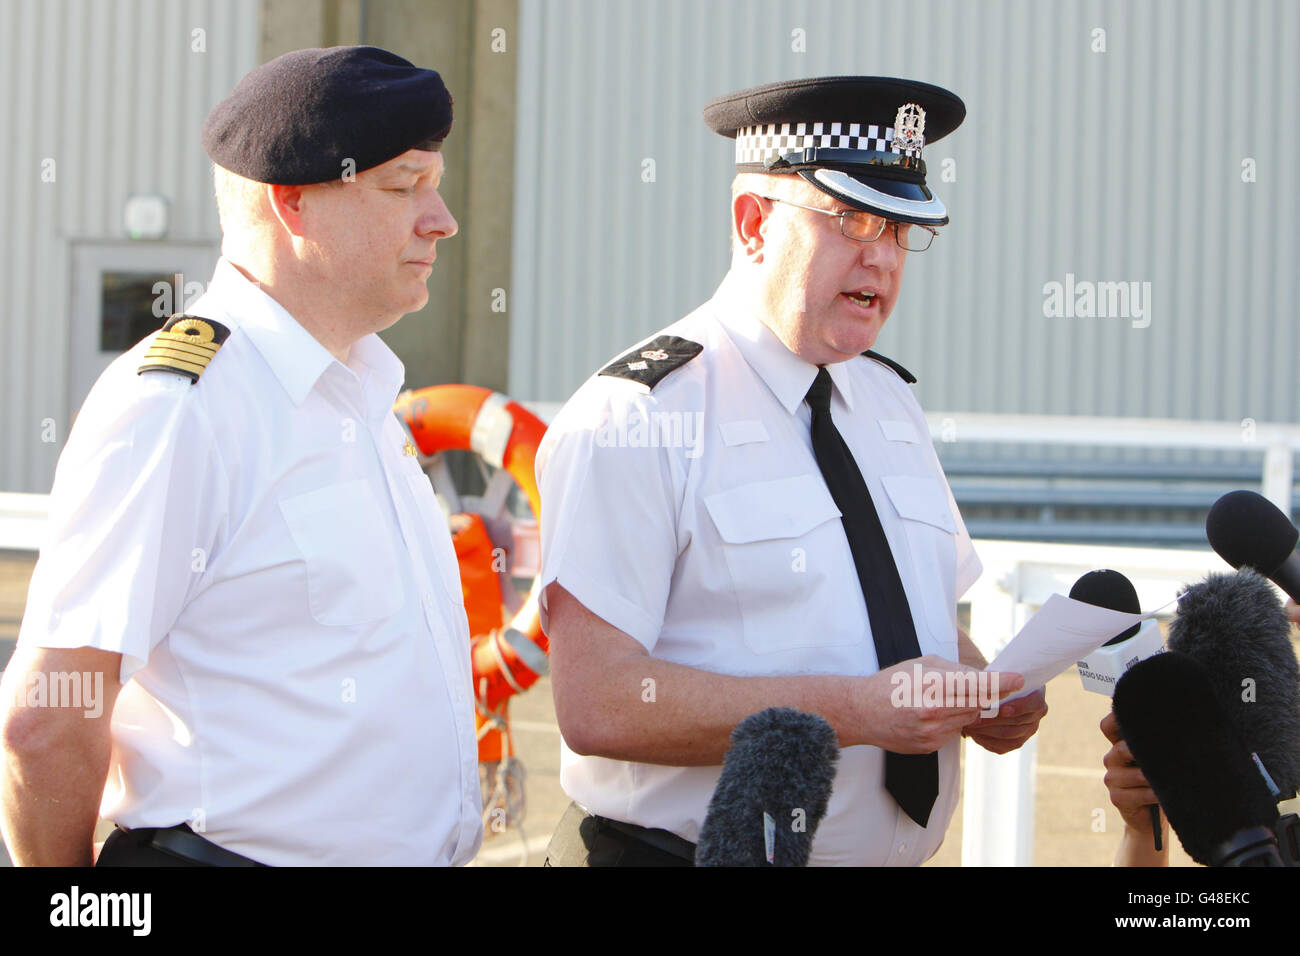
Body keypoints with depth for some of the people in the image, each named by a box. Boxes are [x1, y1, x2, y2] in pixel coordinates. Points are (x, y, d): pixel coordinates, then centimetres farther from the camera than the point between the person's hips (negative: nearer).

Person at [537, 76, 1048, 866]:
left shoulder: (893, 405, 10)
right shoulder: (637, 418, -14)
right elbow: (597, 703, -22)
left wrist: (987, 696, -6)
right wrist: (855, 711, -25)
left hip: (904, 848, 7)